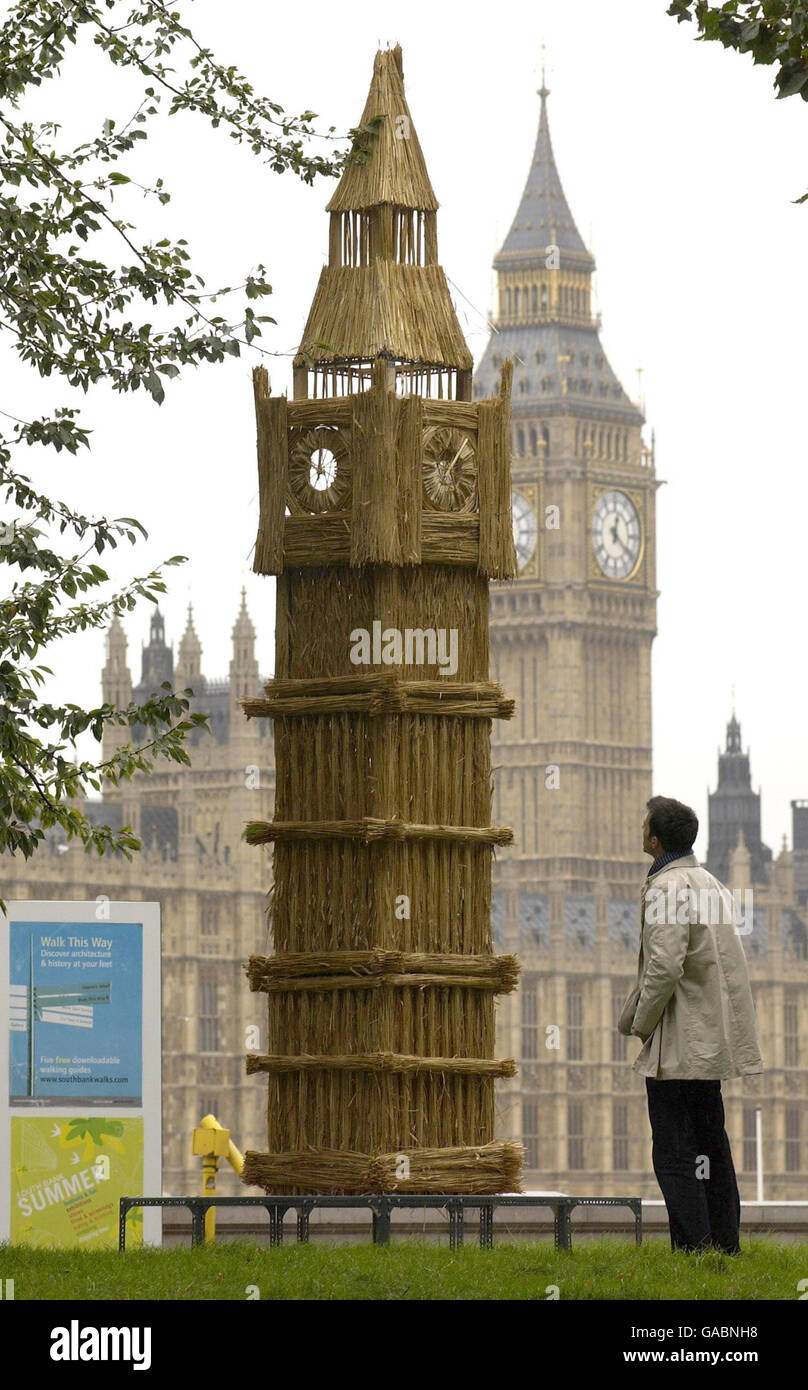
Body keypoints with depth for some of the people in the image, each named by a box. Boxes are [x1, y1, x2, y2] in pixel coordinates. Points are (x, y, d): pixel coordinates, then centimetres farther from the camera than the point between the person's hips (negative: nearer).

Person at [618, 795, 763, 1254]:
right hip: (715, 1040, 10)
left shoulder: (667, 888, -15)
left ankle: (694, 1251, -11)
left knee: (674, 1156, -7)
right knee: (711, 1146, 15)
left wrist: (640, 1023, -8)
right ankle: (726, 1248, 18)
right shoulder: (710, 883, 14)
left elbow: (664, 967, -24)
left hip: (680, 1044, -10)